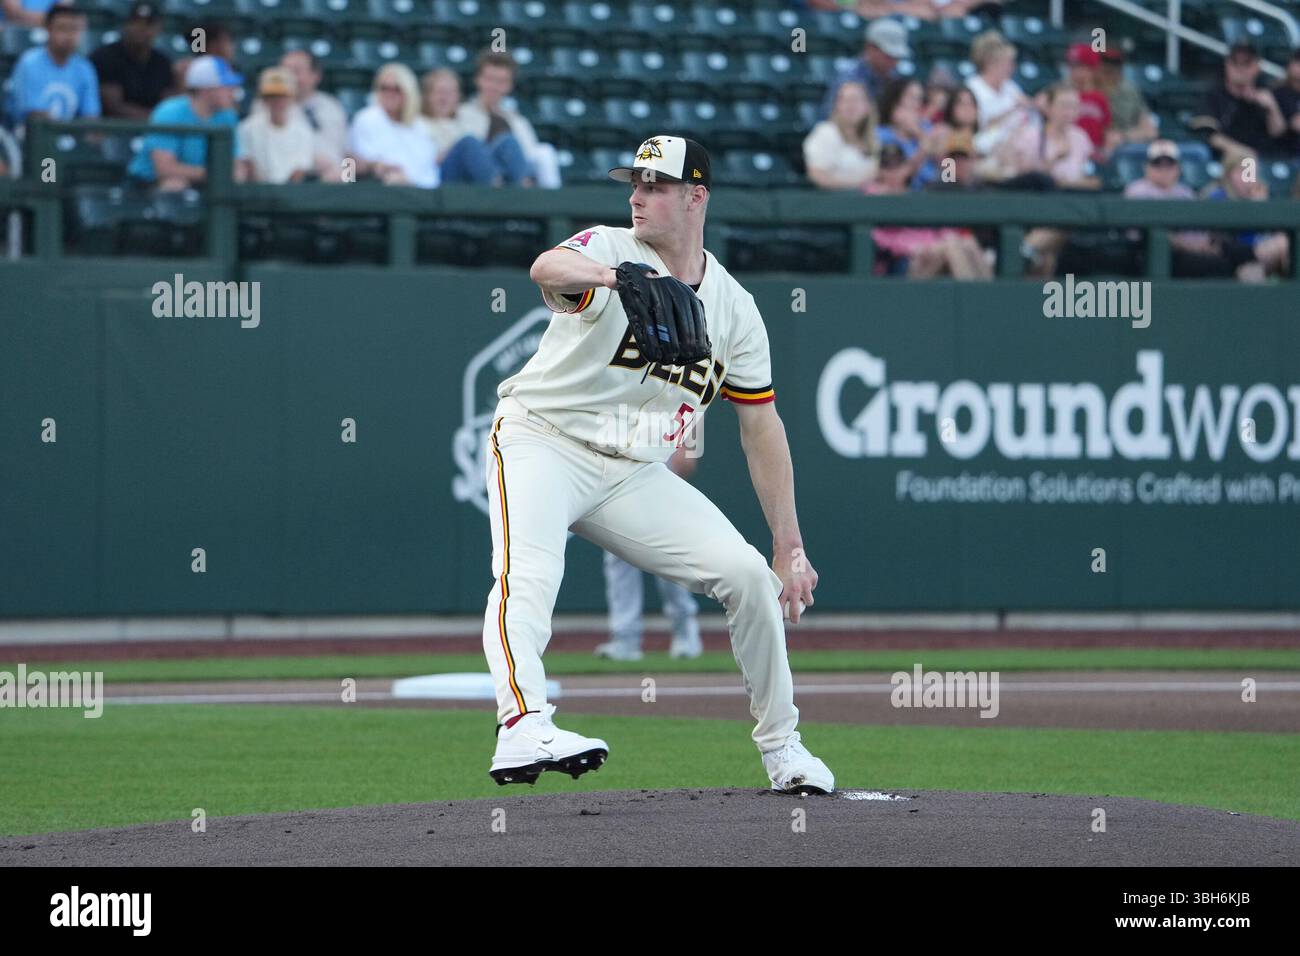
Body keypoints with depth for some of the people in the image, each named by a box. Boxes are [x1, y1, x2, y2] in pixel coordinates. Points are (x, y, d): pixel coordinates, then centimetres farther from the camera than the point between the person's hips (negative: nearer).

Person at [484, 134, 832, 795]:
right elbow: (548, 268, -36)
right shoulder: (610, 249, -11)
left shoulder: (734, 307, 4)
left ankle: (780, 745, 13)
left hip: (635, 473, 5)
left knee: (748, 572, -3)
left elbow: (761, 426, 9)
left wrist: (789, 548, 6)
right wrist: (616, 277, -60)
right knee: (528, 575, -31)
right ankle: (523, 728, -51)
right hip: (542, 442, -5)